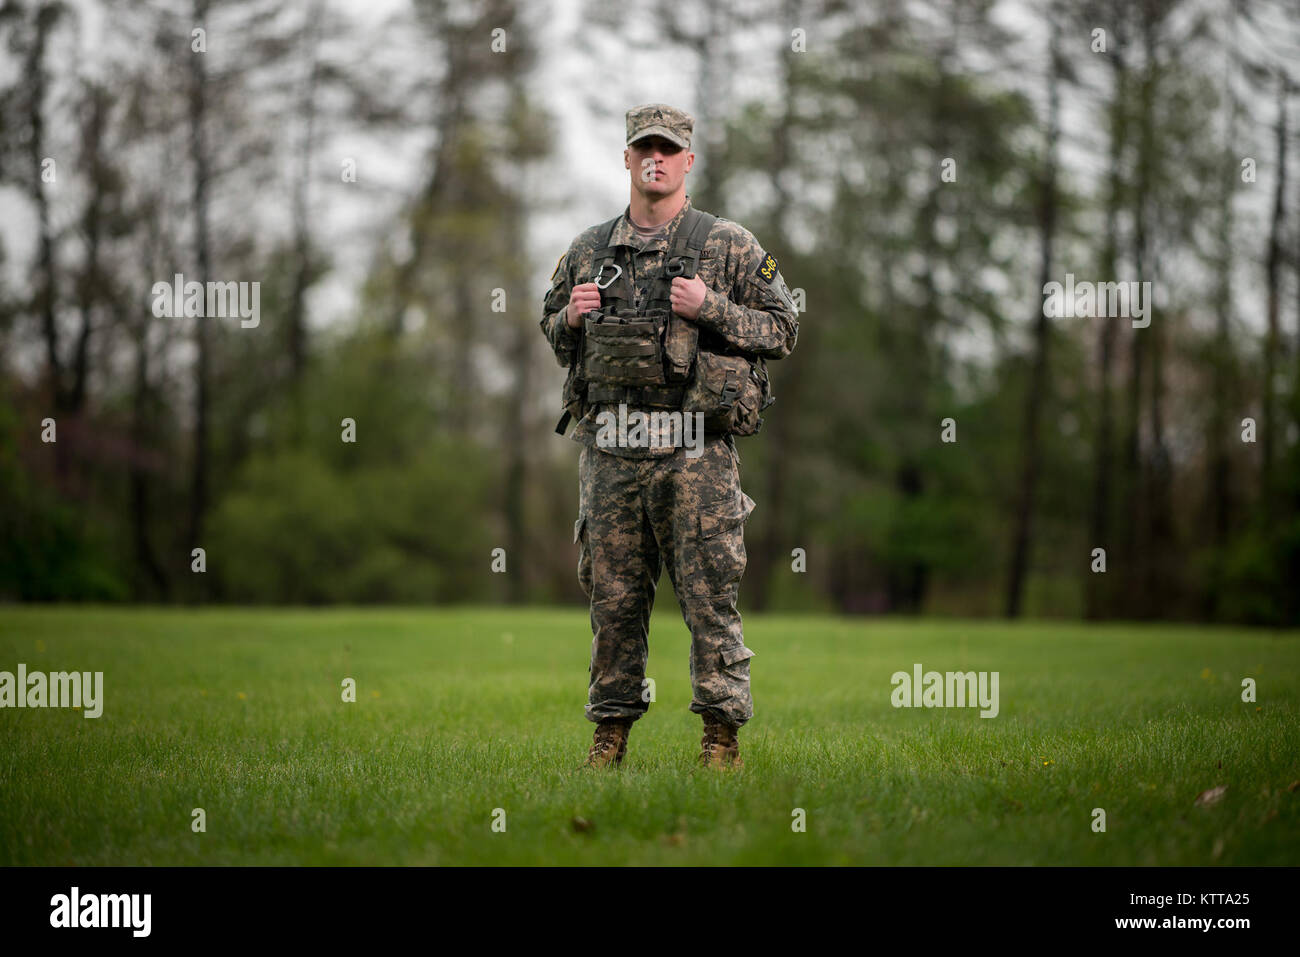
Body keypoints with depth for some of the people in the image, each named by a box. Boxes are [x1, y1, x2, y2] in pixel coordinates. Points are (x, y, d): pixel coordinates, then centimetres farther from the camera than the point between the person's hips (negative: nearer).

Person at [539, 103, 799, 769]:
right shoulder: (588, 251, 14)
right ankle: (611, 727, 16)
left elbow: (783, 328, 2)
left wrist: (711, 308, -12)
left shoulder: (729, 245, 4)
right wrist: (572, 317, 2)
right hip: (609, 450, 3)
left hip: (694, 448, -3)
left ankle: (722, 735, 3)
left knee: (708, 594, -4)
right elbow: (552, 333, 25)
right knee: (613, 594, 6)